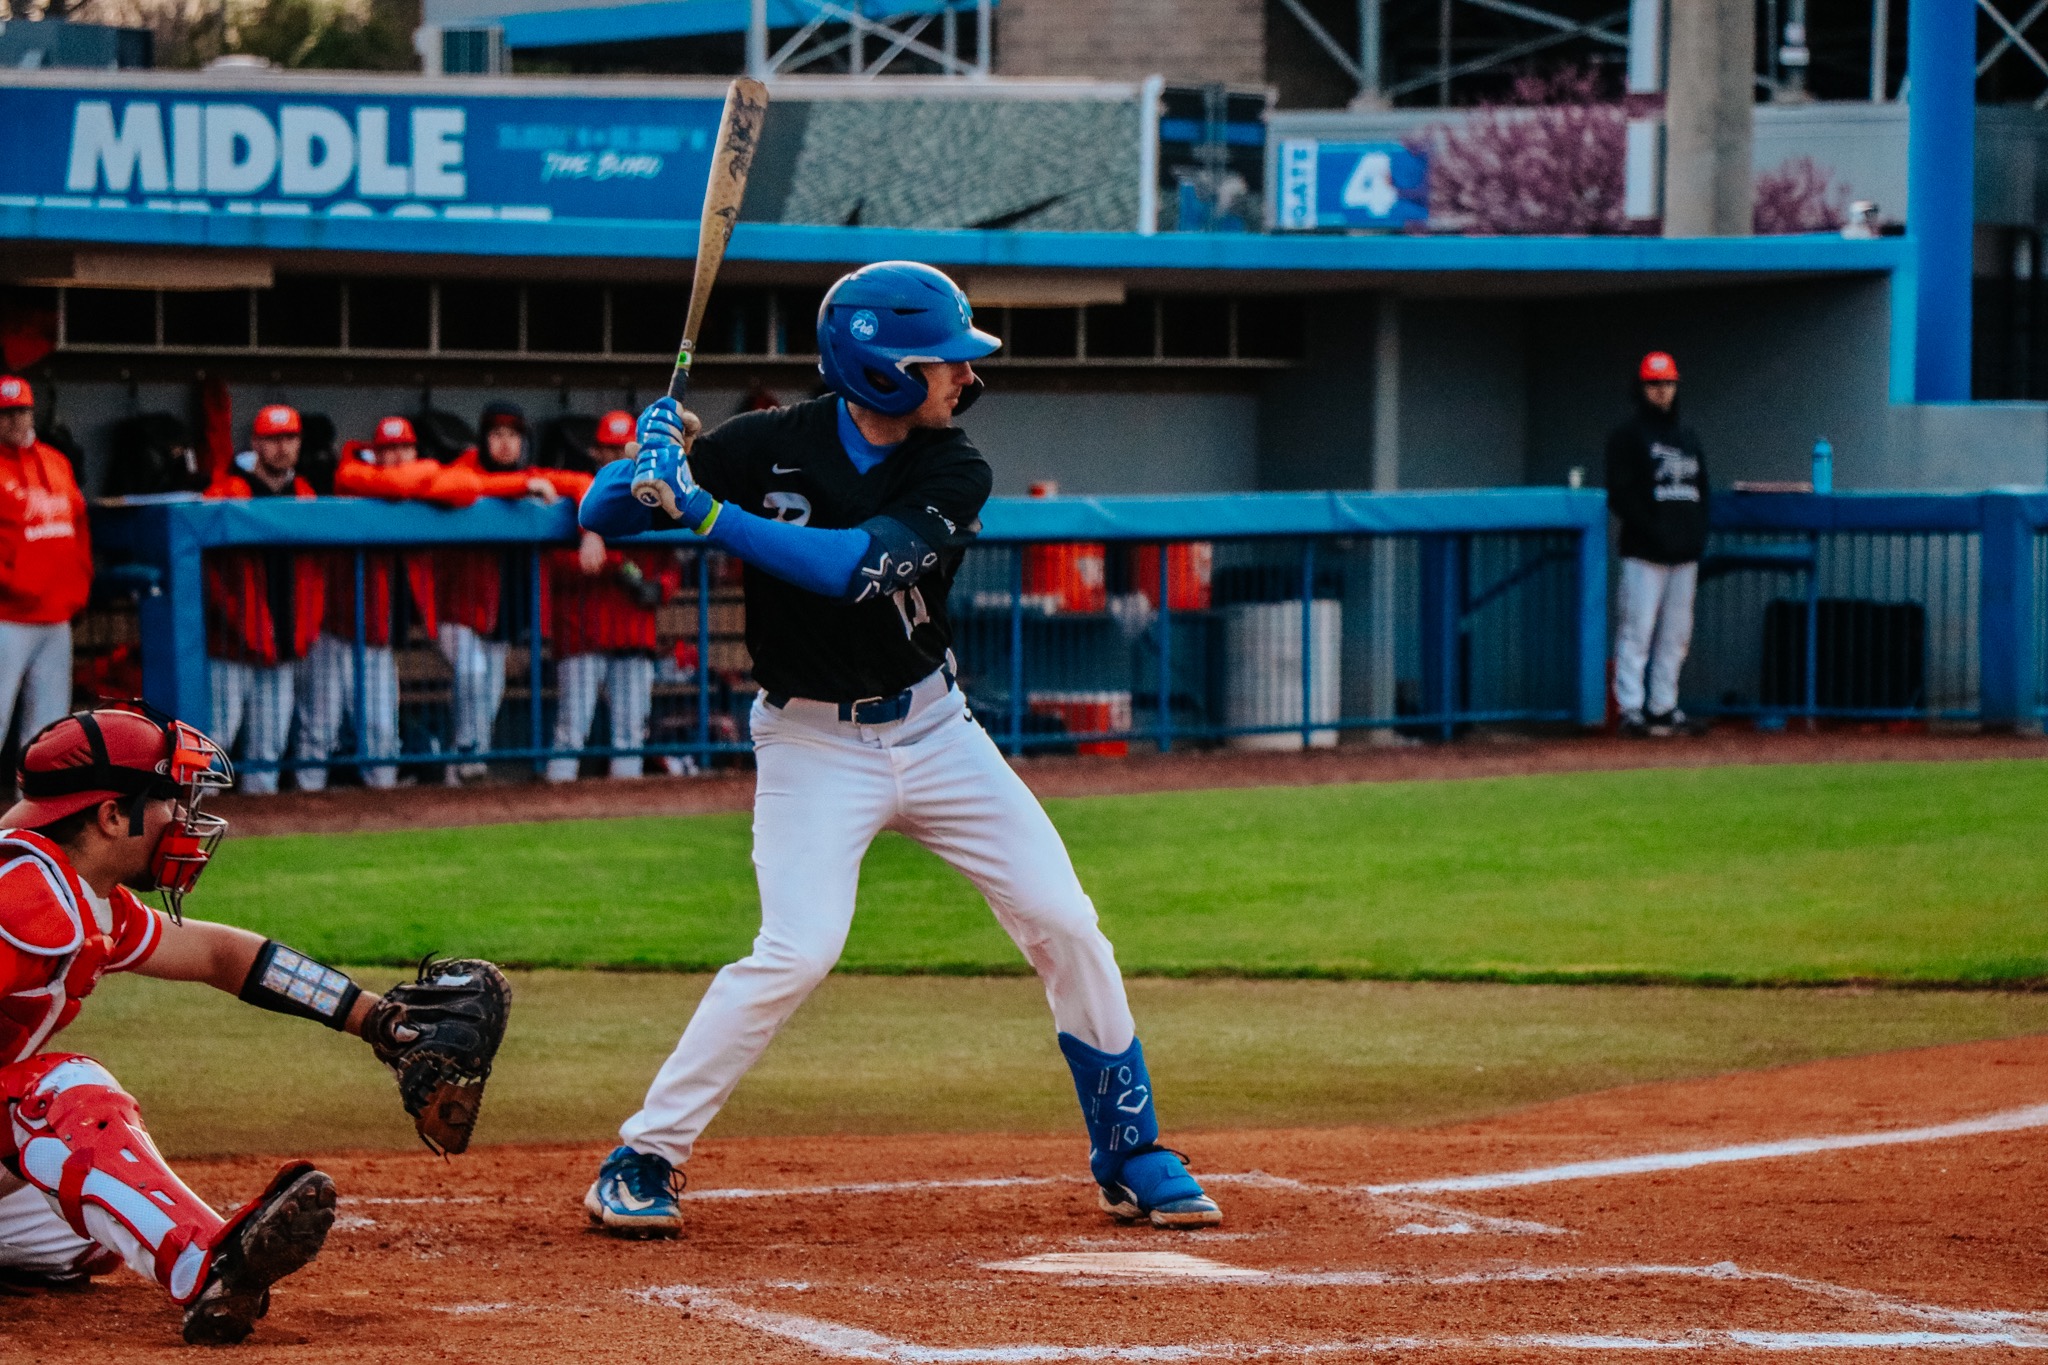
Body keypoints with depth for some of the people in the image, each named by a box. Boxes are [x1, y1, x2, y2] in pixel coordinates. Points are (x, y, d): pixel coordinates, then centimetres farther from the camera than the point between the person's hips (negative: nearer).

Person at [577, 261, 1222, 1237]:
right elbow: (600, 515, -11)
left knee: (1064, 926, 1)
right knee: (799, 949, -21)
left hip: (933, 729, 4)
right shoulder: (768, 449, -13)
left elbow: (856, 565, -27)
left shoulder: (953, 474, -9)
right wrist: (651, 464, -33)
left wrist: (706, 510, -34)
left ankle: (1128, 1157, 17)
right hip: (812, 743, -4)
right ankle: (641, 1160, -9)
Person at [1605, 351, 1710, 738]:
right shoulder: (1627, 437, -1)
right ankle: (1631, 710, -7)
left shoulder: (1689, 438, 19)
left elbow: (1701, 492, 21)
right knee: (1637, 631, -8)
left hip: (1685, 555, 6)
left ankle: (1665, 707, 14)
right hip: (1645, 555, -6)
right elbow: (1620, 496, -7)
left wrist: (1698, 538, 5)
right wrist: (1653, 532, -15)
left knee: (1676, 635, 8)